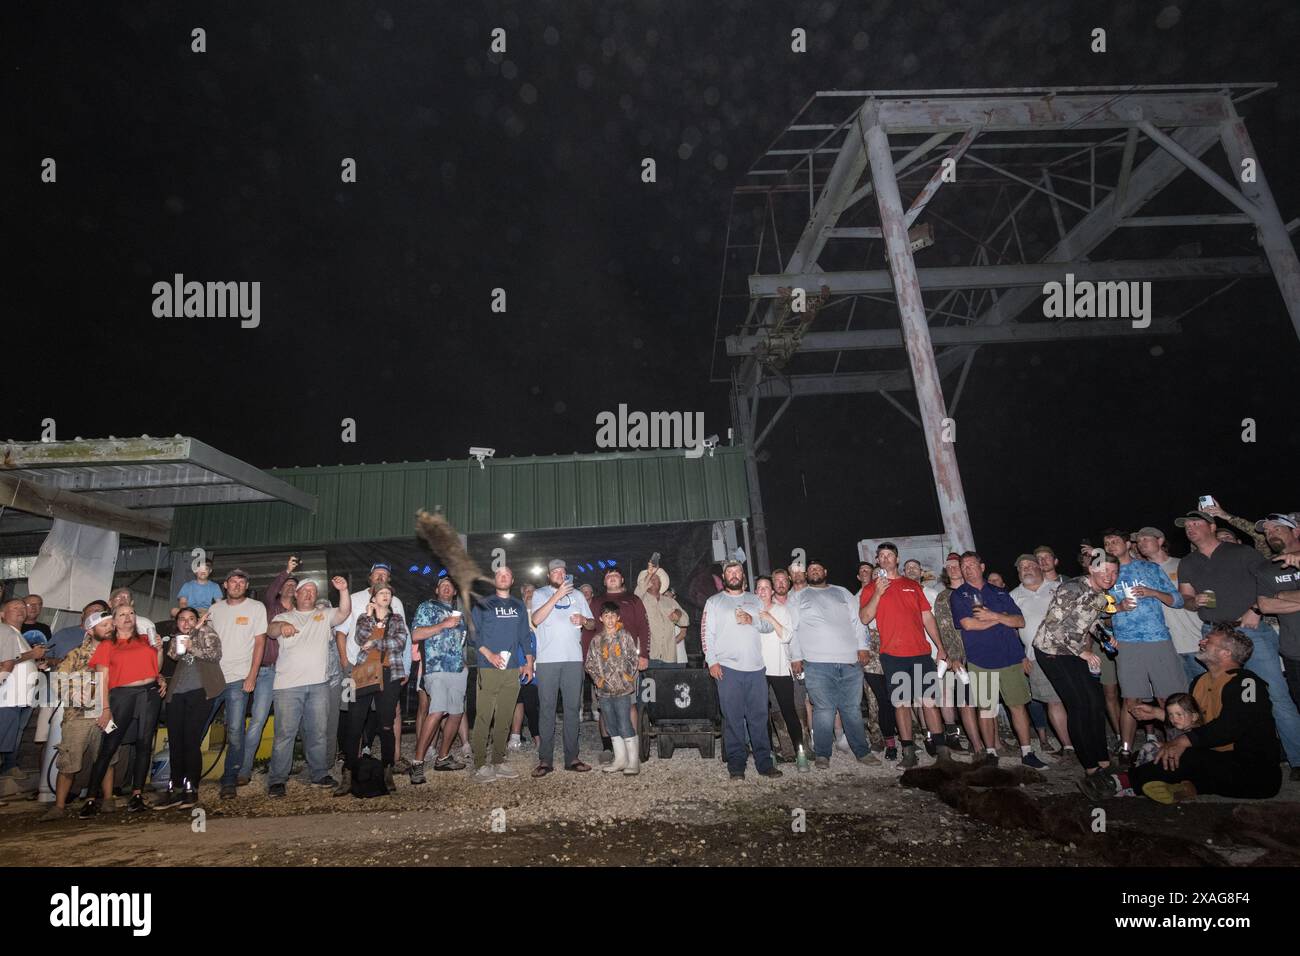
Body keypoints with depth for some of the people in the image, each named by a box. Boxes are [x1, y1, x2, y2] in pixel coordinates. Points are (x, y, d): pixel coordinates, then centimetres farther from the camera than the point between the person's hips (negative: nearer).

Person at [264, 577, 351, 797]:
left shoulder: (325, 615, 13)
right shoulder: (284, 617, 11)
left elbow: (344, 613, -4)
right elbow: (271, 629, -8)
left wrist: (343, 590, -21)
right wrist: (282, 626, -32)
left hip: (319, 684, 2)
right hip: (288, 685, -2)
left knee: (318, 733, 9)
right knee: (285, 733, -3)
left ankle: (319, 774, 20)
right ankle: (277, 780, 4)